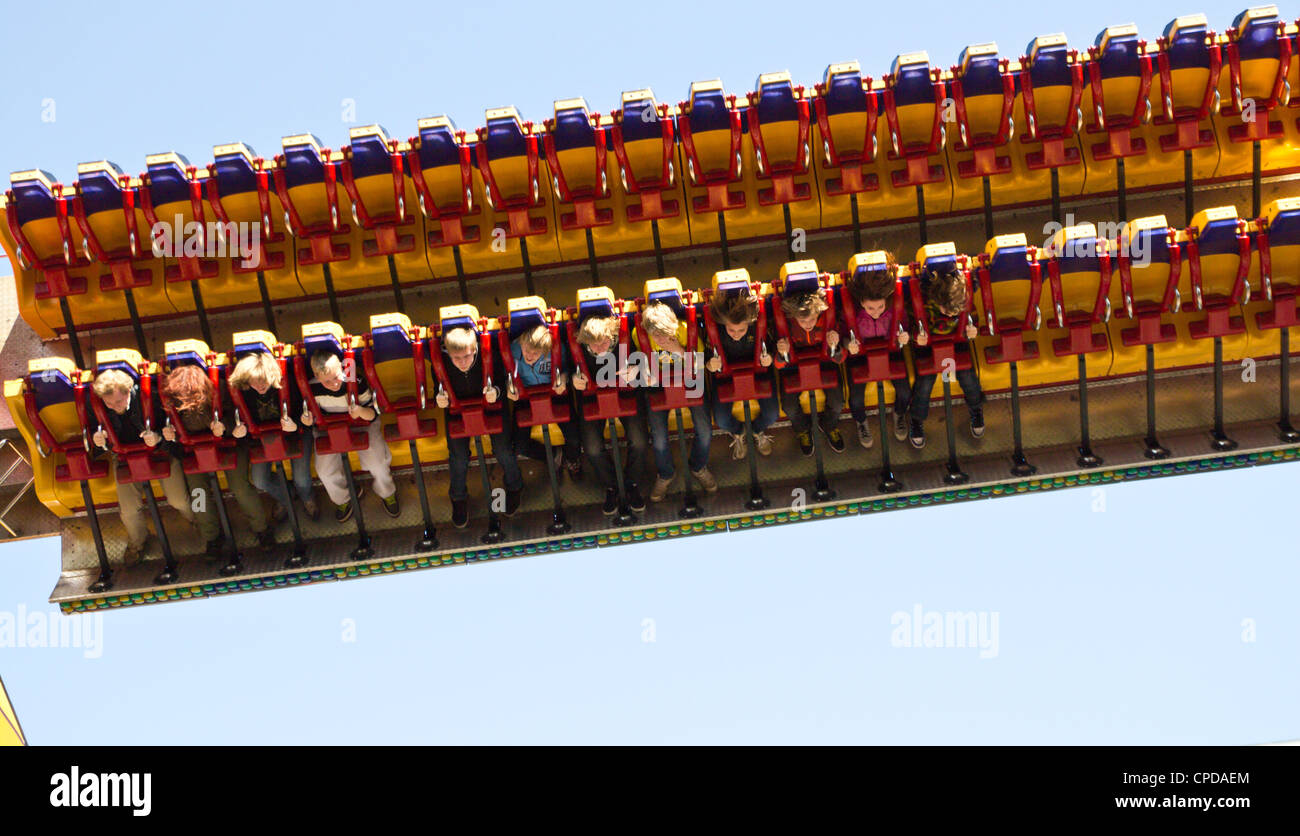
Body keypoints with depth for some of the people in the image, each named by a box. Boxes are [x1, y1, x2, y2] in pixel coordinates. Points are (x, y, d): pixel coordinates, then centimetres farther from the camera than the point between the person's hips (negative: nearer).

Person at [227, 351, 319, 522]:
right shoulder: (244, 393, -21)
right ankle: (284, 499, 30)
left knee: (301, 479, -14)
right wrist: (237, 429, -33)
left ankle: (307, 498, 29)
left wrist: (296, 425, -43)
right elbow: (241, 418, -9)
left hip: (295, 433, -3)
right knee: (259, 481, -8)